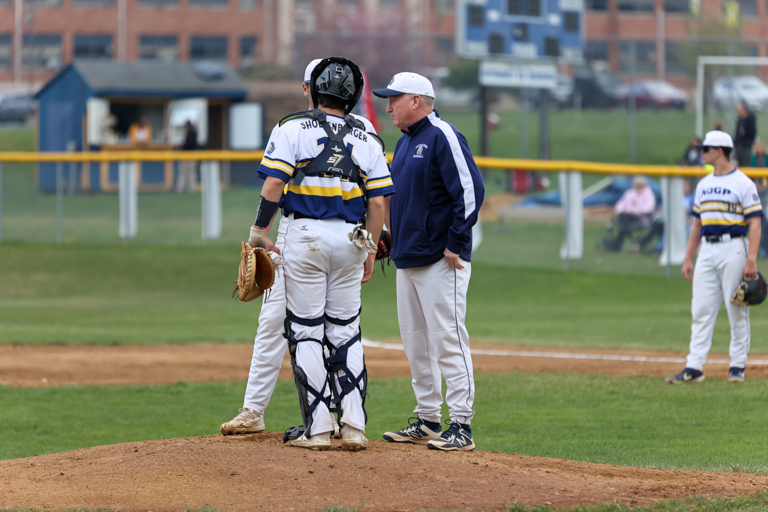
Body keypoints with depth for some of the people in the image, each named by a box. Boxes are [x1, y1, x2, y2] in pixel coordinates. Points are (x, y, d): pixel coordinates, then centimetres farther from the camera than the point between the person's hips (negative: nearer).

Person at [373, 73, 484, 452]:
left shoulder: (442, 137, -11)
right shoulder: (406, 141, 17)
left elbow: (470, 189, -18)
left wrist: (455, 244, -18)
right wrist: (390, 237, 17)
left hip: (441, 263, -10)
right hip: (407, 260, 10)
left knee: (448, 341, -11)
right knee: (415, 343, 12)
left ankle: (461, 426, -11)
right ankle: (427, 421, 19)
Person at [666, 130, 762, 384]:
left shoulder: (743, 183, -6)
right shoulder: (704, 184, 15)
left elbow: (754, 223, -11)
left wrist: (751, 259, -20)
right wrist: (687, 258, 14)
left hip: (733, 249, -6)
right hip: (707, 251, 6)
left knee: (737, 311, 0)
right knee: (701, 310, 0)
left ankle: (738, 365, 7)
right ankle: (694, 368, -2)